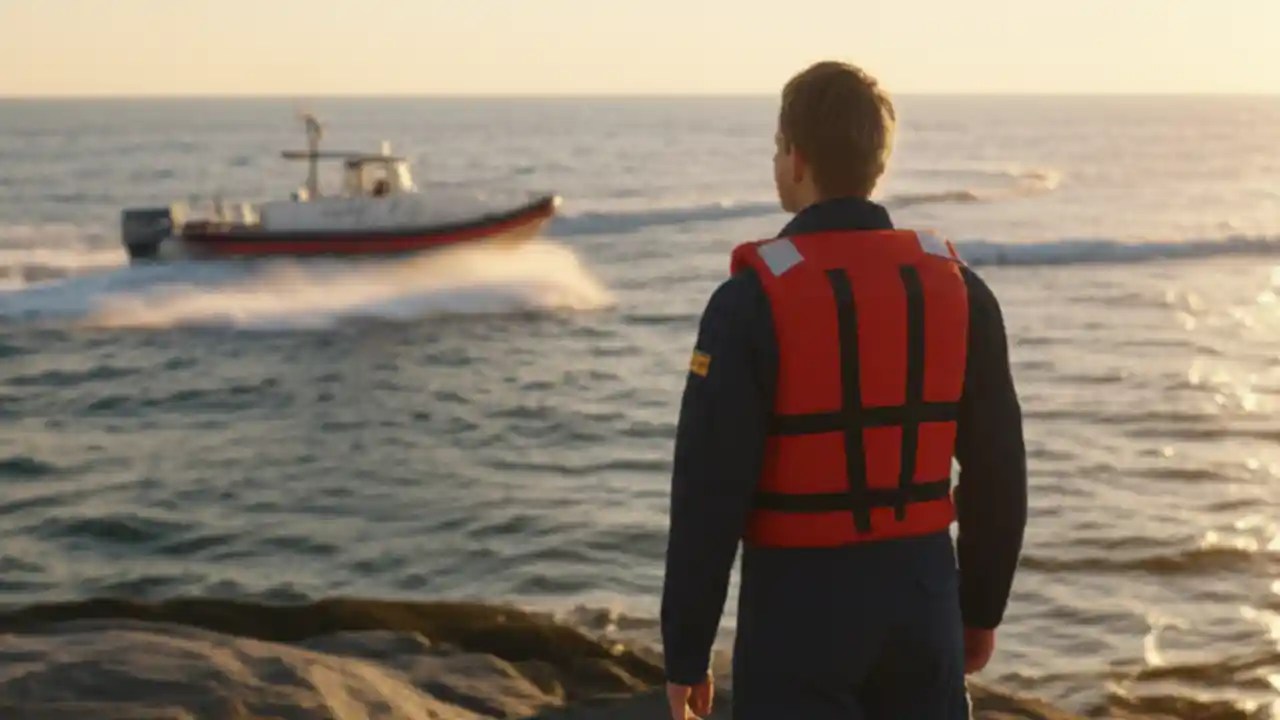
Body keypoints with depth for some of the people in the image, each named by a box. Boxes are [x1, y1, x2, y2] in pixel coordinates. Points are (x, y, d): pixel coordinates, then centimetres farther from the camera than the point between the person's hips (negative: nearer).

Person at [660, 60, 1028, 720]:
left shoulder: (752, 301, -13)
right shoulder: (955, 287, 1)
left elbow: (709, 494, -13)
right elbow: (997, 472, 6)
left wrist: (685, 654, -4)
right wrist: (982, 609, 18)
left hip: (802, 607, -4)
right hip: (922, 598, 4)